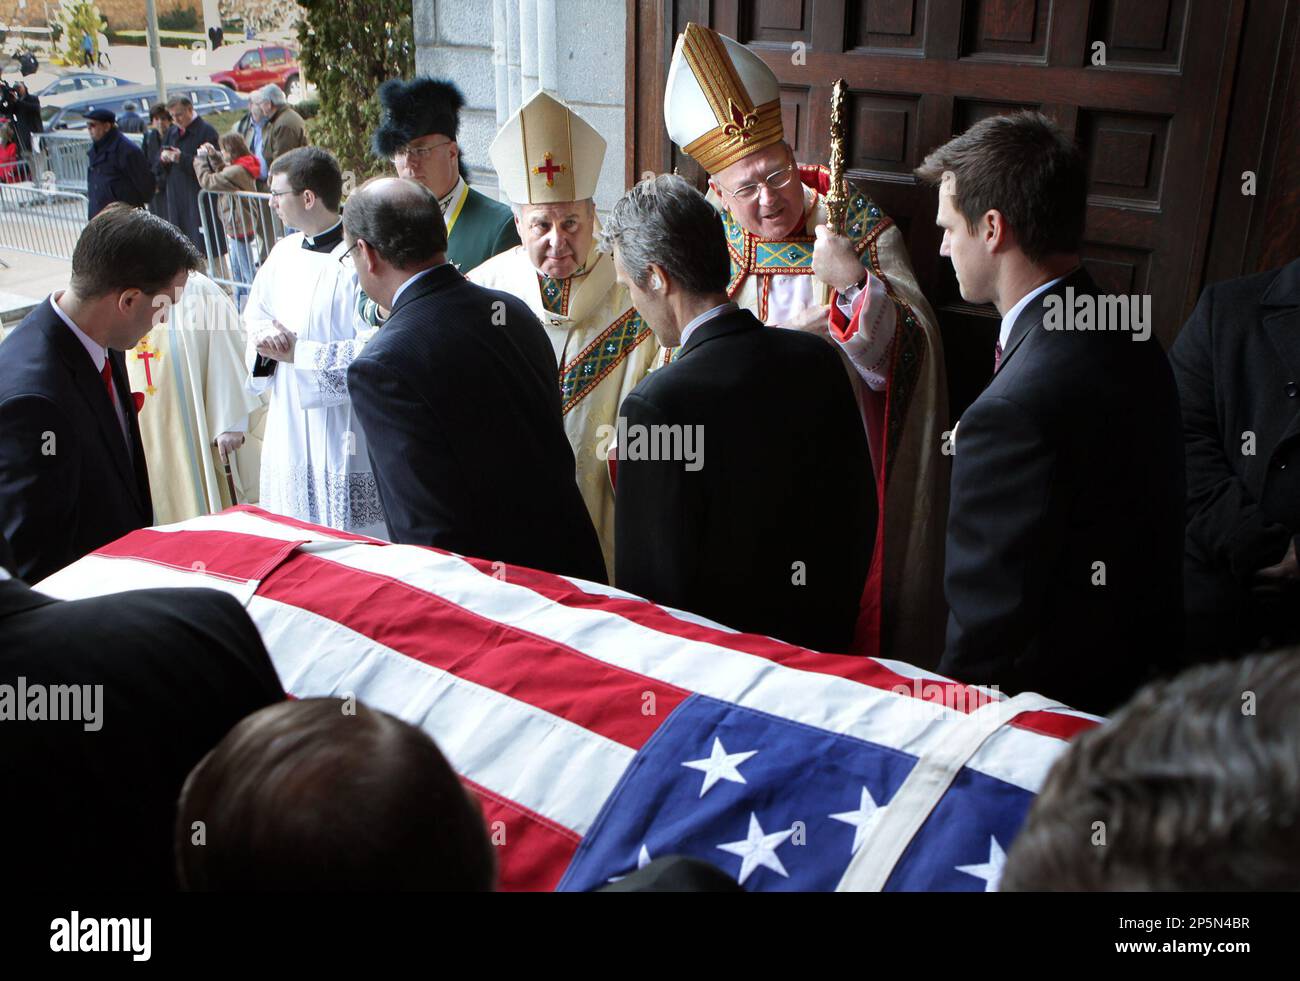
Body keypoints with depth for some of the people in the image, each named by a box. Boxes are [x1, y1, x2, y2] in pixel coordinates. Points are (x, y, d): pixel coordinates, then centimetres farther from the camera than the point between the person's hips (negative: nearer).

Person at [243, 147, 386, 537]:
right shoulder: (284, 252, 8)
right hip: (289, 428, 8)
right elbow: (256, 313, 20)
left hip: (344, 435, -8)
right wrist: (265, 334, -4)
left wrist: (298, 352, -17)